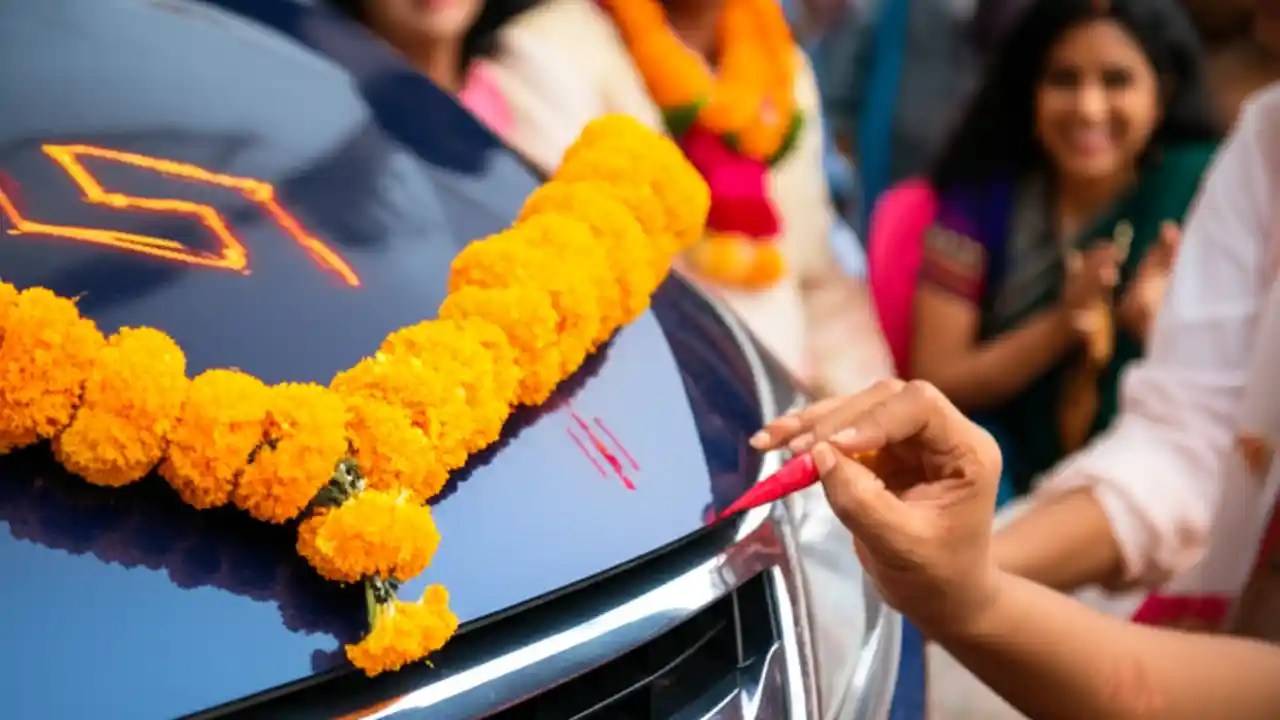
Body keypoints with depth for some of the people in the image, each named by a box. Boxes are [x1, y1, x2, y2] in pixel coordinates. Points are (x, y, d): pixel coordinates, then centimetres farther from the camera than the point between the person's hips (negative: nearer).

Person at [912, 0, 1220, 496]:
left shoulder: (1201, 192, -3)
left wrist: (1161, 325, -23)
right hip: (1002, 480, 1)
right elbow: (933, 383, -3)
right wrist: (1060, 327, -18)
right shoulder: (982, 197, -2)